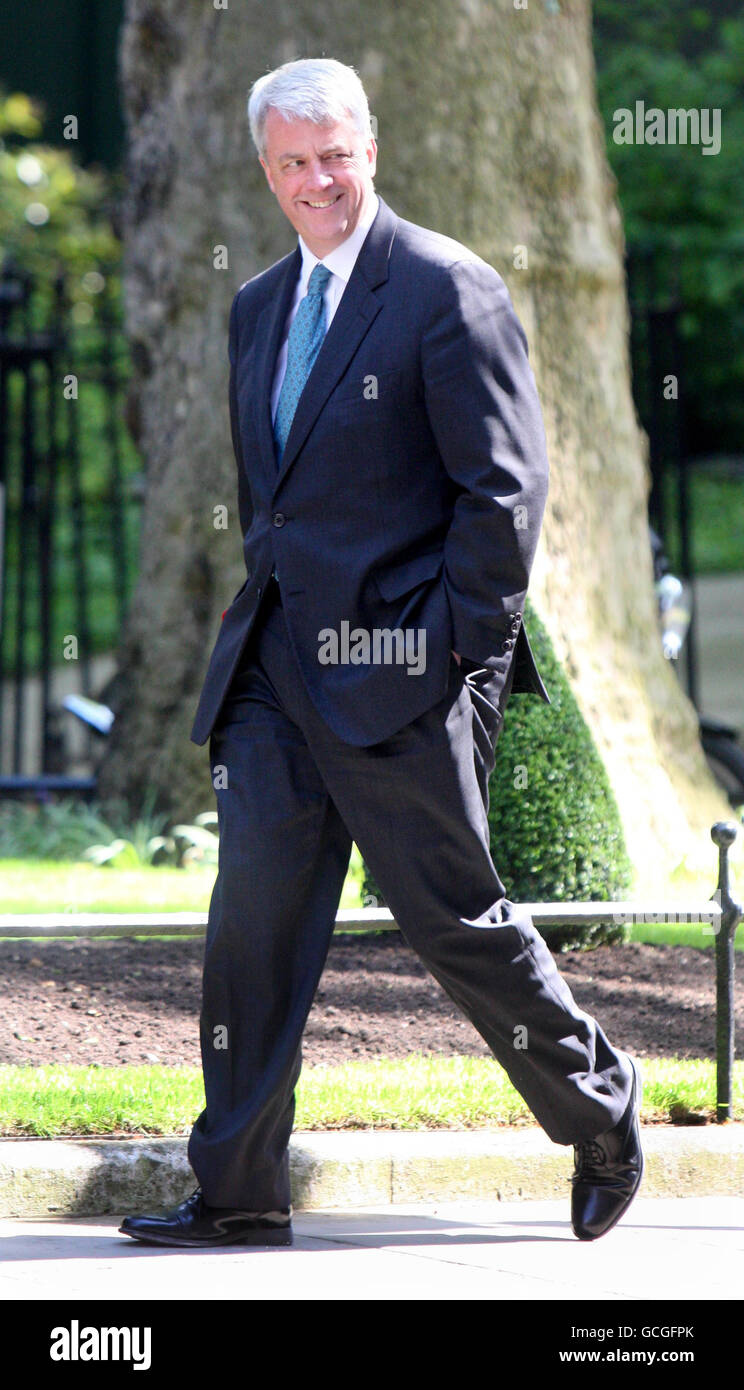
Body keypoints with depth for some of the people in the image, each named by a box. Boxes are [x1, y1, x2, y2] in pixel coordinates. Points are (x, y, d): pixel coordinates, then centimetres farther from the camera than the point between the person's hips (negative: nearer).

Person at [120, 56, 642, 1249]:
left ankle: (600, 1111, 22)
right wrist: (263, 620, 15)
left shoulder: (448, 290, -8)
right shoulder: (260, 308, 15)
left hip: (400, 669, -6)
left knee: (453, 917, 1)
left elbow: (505, 488, -11)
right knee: (254, 918, 0)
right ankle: (239, 1192, 3)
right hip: (277, 662, 7)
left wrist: (457, 656, -14)